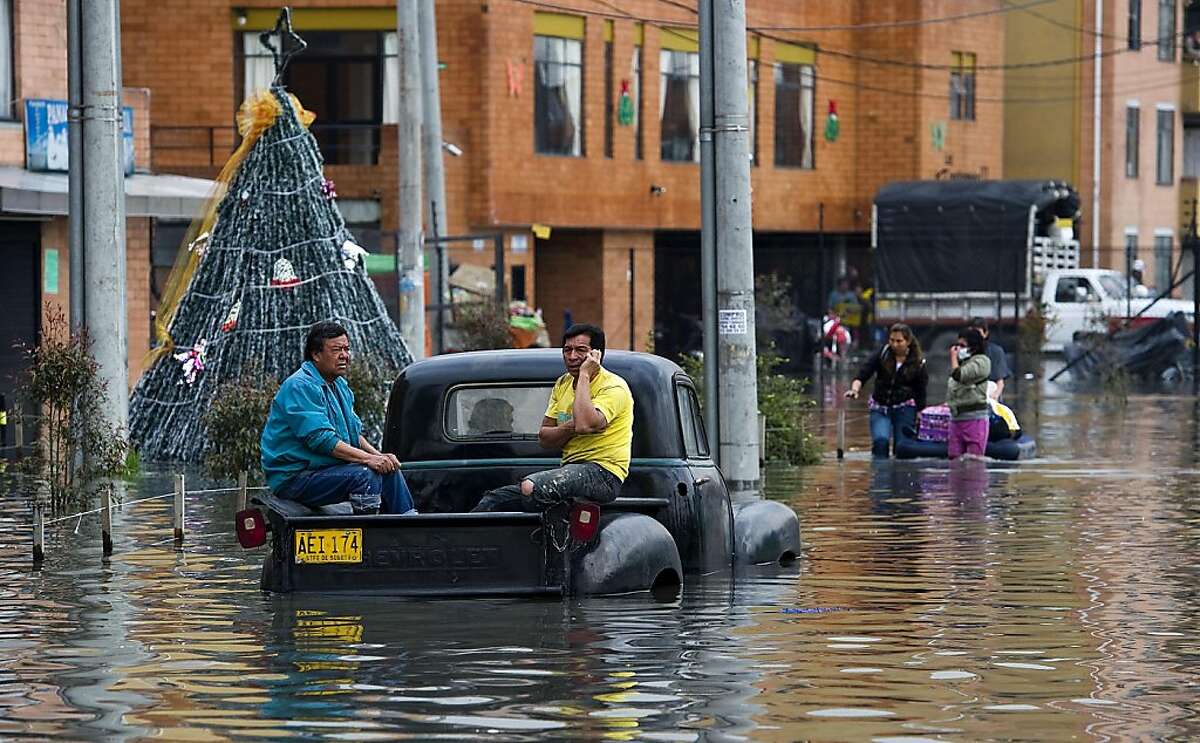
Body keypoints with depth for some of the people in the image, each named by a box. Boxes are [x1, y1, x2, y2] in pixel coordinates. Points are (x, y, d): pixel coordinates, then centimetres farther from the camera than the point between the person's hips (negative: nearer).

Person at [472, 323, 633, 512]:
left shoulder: (614, 387, -9)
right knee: (495, 499, 2)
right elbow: (544, 438, 11)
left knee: (531, 487, -30)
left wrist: (584, 375, -18)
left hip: (602, 473, -8)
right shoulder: (563, 384, 15)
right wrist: (570, 428, -11)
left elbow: (585, 424, -28)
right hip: (570, 469, 8)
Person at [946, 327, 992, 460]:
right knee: (954, 458, 3)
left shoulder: (981, 361, -6)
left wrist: (953, 357, -2)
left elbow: (958, 375, -17)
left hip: (974, 418, -8)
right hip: (956, 418, 8)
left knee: (974, 460, -10)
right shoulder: (963, 362, 21)